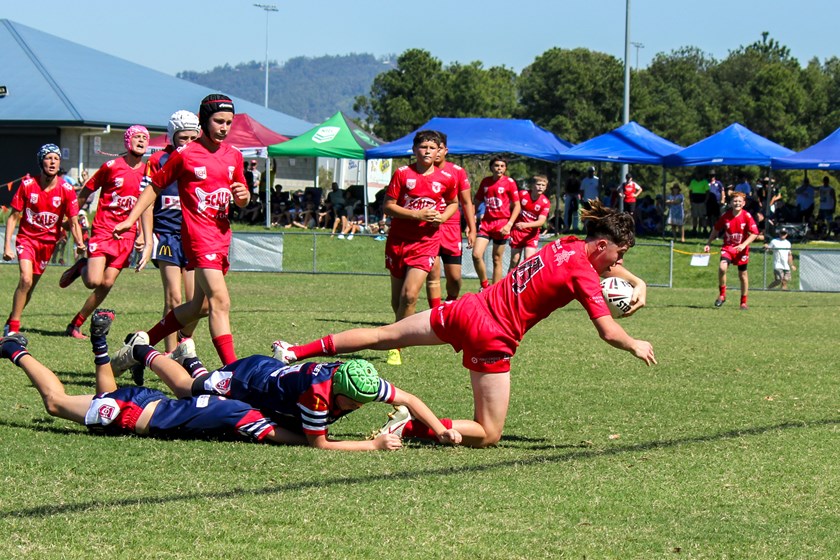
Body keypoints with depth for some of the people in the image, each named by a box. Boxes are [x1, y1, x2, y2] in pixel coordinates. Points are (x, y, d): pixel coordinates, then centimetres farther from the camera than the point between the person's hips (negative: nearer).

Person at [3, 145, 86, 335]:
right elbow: (13, 217, -5)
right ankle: (13, 327, -13)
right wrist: (7, 246, -10)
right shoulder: (27, 184, -11)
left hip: (48, 242, 2)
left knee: (30, 286, 7)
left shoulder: (66, 190, -10)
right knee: (26, 280, -21)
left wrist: (80, 244, -25)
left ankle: (11, 322, 28)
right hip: (27, 239, -2)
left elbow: (74, 222, -7)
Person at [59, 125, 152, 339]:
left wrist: (144, 235, 4)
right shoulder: (111, 167, -4)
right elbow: (84, 194, 6)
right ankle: (81, 267, 17)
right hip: (103, 229, -4)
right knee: (94, 281, -19)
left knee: (107, 284, -2)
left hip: (127, 234, 4)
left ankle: (75, 325, 11)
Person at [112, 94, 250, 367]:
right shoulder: (184, 155, -4)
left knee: (200, 306, 14)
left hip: (222, 235, 7)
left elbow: (242, 202, 22)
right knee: (220, 302, -19)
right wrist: (130, 220, 0)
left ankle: (142, 343, 30)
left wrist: (243, 196, -2)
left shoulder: (234, 156, 12)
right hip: (198, 234, -7)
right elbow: (155, 186, 5)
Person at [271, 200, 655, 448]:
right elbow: (608, 332, -17)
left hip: (468, 309, 8)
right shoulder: (583, 273, -13)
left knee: (383, 336, 18)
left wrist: (636, 283, 20)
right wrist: (636, 346, 2)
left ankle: (296, 352, 14)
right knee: (489, 436, 0)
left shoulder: (566, 244, 11)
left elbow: (605, 264, 33)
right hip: (493, 339, -8)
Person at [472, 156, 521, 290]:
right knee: (476, 255, -12)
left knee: (497, 259, 3)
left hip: (502, 224, -3)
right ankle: (485, 285, 6)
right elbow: (476, 202, 15)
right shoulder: (485, 181, 8)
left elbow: (517, 206, -2)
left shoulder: (509, 182, -3)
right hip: (486, 222, 3)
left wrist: (509, 224, -13)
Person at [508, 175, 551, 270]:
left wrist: (525, 225, -34)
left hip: (532, 235, -1)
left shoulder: (545, 203, -11)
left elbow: (541, 221, -20)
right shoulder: (522, 194, -9)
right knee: (514, 261, 3)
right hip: (517, 231, 1)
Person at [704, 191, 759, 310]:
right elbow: (716, 229, 10)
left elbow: (754, 233, -11)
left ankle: (743, 302, 22)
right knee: (722, 267, -24)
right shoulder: (726, 215, -5)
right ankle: (722, 295, -7)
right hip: (727, 247, 1)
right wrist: (709, 244, 8)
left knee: (743, 275, 8)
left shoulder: (747, 216, -11)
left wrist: (744, 245, -23)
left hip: (741, 249, -1)